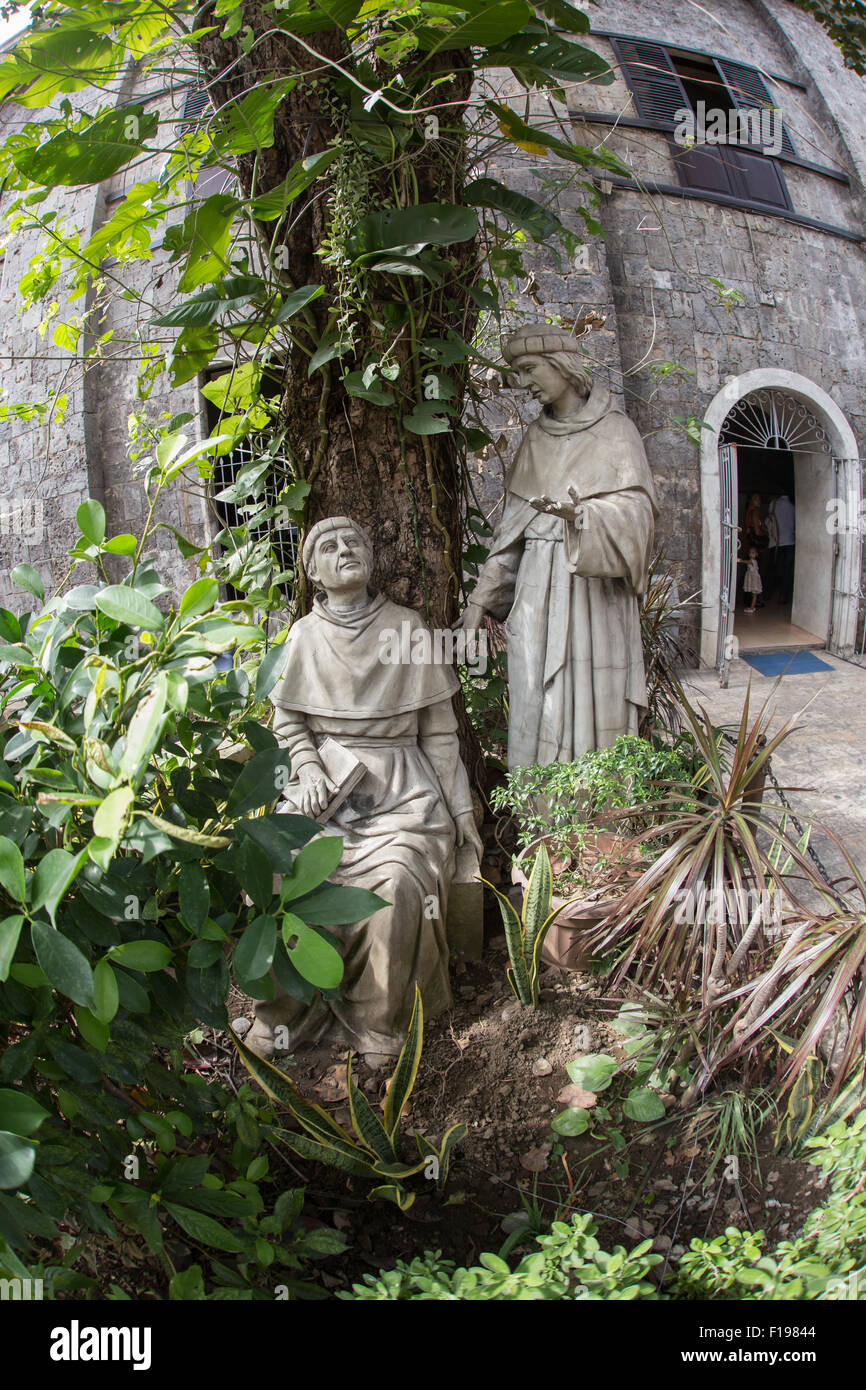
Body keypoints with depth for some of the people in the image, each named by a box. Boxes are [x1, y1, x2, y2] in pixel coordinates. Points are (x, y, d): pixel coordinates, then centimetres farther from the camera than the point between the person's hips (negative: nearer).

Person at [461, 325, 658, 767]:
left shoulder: (614, 432, 1)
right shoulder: (535, 438, 16)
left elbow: (634, 506, -12)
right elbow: (512, 522, 15)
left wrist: (579, 514, -33)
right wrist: (482, 595, 8)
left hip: (589, 588, -4)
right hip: (536, 590, 5)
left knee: (589, 703, -5)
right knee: (535, 708, 2)